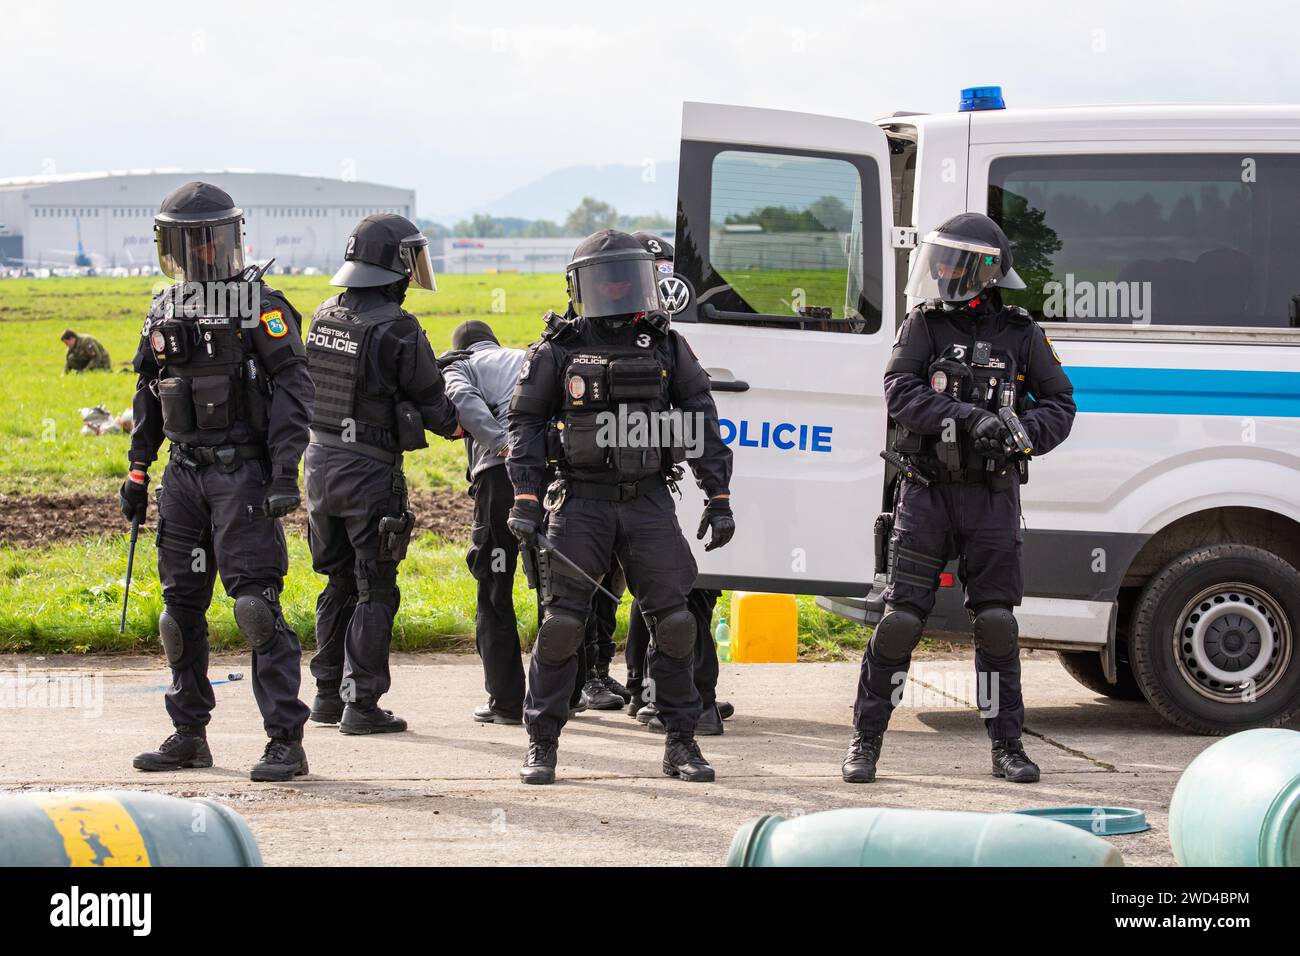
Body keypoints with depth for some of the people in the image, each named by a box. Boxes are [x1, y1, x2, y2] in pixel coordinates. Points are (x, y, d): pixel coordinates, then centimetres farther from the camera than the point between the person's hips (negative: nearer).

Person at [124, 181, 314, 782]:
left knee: (256, 602, -12)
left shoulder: (260, 305, -6)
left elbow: (292, 389, -10)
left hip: (241, 471, -6)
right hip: (184, 474, 7)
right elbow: (148, 396, 21)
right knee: (181, 605, 9)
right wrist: (137, 471, 18)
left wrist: (285, 472, -18)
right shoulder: (165, 310, 13)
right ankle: (189, 736, 20)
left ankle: (286, 741, -11)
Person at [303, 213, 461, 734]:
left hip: (320, 461, 7)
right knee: (375, 591, 1)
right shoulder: (397, 329, -18)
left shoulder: (324, 317, 4)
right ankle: (361, 704, -1)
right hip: (370, 473, -7)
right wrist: (456, 424, 14)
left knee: (339, 583, 18)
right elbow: (432, 403, -9)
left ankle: (328, 694, 22)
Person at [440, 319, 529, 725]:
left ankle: (506, 701, 2)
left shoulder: (458, 366, 18)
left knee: (495, 593, 4)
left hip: (502, 472, -4)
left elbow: (465, 400, -7)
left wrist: (501, 442, -18)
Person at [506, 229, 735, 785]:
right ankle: (542, 744, 4)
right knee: (561, 623, -6)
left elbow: (701, 422, 11)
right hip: (581, 503, -2)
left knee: (673, 622, -2)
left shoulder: (665, 347, 8)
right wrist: (525, 500, -8)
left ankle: (681, 743, 8)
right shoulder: (558, 351, 2)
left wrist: (718, 498, 6)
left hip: (649, 502, 2)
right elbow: (525, 423, 3)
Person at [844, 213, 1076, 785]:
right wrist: (971, 418, -24)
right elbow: (900, 393, -11)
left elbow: (1059, 404, 8)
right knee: (900, 619, -4)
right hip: (927, 495, -1)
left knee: (997, 624, 1)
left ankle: (1007, 747, 11)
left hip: (991, 496, 1)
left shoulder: (1020, 335, 5)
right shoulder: (924, 326, 2)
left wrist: (1024, 432, -14)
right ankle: (865, 741, 5)